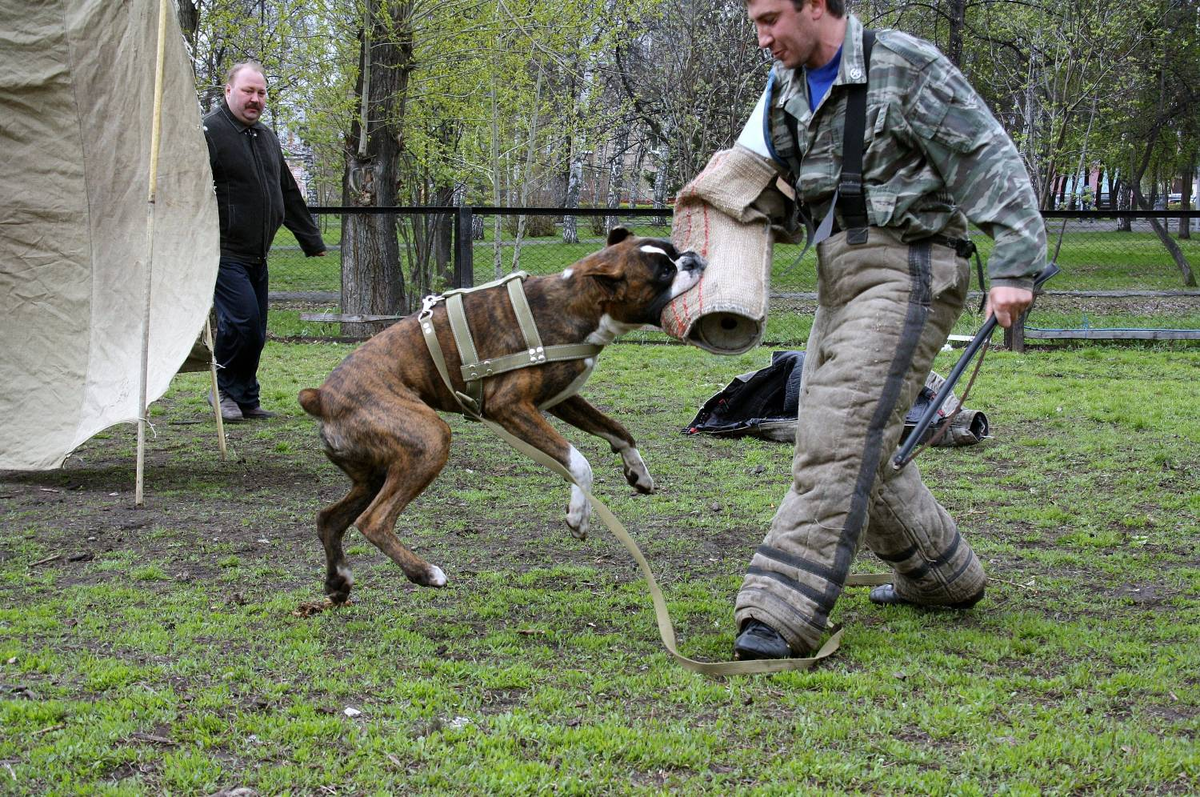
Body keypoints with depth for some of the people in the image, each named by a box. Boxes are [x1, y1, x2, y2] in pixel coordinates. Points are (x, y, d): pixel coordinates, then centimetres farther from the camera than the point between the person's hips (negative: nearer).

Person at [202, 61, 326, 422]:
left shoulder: (266, 137, 18)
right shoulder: (209, 131, -9)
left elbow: (289, 195, 26)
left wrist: (312, 241, 28)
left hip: (255, 256, 8)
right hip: (224, 253, -8)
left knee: (255, 331, 8)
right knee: (241, 320, -16)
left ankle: (245, 399, 17)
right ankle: (227, 390, 2)